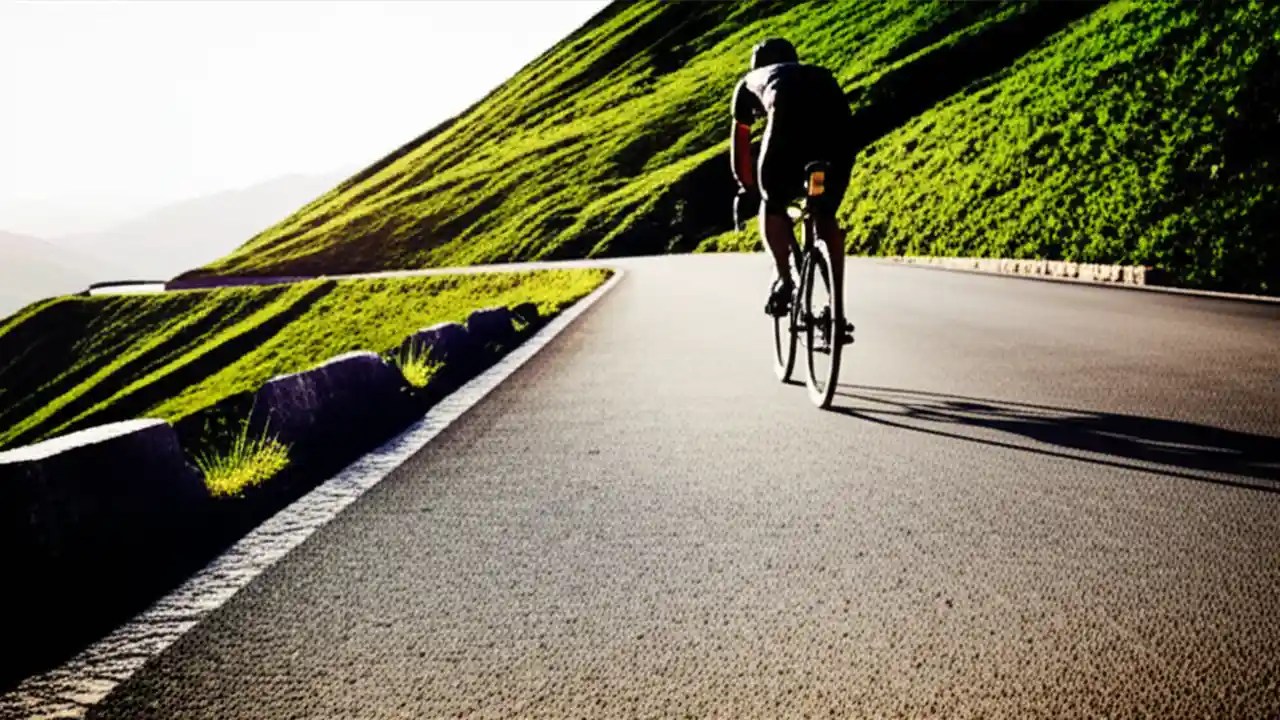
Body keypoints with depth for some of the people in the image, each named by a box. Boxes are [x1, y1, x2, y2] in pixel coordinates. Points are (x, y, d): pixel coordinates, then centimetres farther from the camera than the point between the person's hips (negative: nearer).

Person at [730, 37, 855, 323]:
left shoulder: (750, 82, 38)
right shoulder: (819, 74, 45)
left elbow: (739, 143, 43)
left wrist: (746, 189, 55)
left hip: (790, 112, -3)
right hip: (839, 116, 3)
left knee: (772, 205, 19)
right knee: (827, 215, 19)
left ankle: (785, 279, 1)